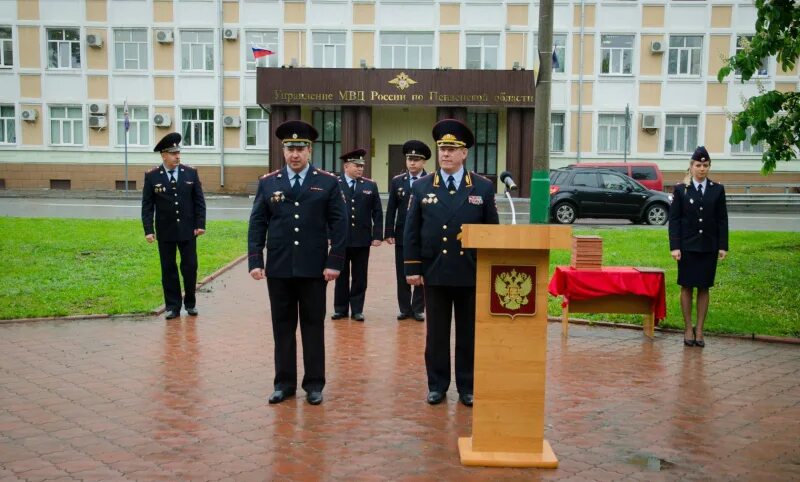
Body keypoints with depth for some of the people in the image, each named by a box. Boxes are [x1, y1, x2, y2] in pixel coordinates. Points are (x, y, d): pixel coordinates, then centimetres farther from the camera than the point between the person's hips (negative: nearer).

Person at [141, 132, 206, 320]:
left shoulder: (191, 172, 0)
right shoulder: (151, 176, -2)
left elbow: (199, 201, 2)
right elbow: (147, 206, -2)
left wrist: (200, 224, -4)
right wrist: (148, 230, -8)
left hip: (188, 230, 1)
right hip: (165, 232, 0)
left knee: (190, 267, 4)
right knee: (168, 269, 7)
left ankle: (190, 303, 21)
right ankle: (172, 306, 17)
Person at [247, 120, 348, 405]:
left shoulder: (328, 182, 1)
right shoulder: (268, 183, 6)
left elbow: (339, 225, -1)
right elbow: (257, 224, 4)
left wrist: (335, 262, -8)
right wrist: (255, 261, -4)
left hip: (314, 268, -1)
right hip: (278, 268, 2)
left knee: (313, 326, 7)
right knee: (282, 326, 9)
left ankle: (314, 383, 18)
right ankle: (285, 382, 21)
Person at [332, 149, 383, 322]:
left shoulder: (370, 185, 5)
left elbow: (377, 213, 4)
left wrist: (377, 235, -2)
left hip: (362, 239, 1)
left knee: (359, 277, 6)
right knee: (341, 276, 9)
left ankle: (357, 309, 16)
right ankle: (340, 308, 20)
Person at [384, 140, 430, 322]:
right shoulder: (397, 181, 5)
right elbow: (391, 209, 5)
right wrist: (389, 232, -1)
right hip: (402, 235, 3)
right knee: (402, 274, 7)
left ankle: (418, 309, 16)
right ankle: (405, 308, 17)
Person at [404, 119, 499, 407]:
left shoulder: (484, 188, 2)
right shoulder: (421, 187, 4)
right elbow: (411, 232, 3)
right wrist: (412, 268, -2)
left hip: (471, 273, 0)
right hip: (434, 272, 1)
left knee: (469, 334, 8)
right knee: (436, 333, 8)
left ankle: (468, 387, 20)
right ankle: (437, 385, 21)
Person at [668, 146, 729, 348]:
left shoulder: (717, 190, 6)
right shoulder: (681, 189, 1)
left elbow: (722, 219, 6)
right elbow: (674, 219, -1)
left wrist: (723, 246, -1)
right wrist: (675, 246, -8)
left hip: (709, 247, 2)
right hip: (687, 246, -1)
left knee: (704, 288, 6)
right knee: (687, 287, 4)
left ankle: (699, 330, 14)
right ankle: (688, 328, 13)